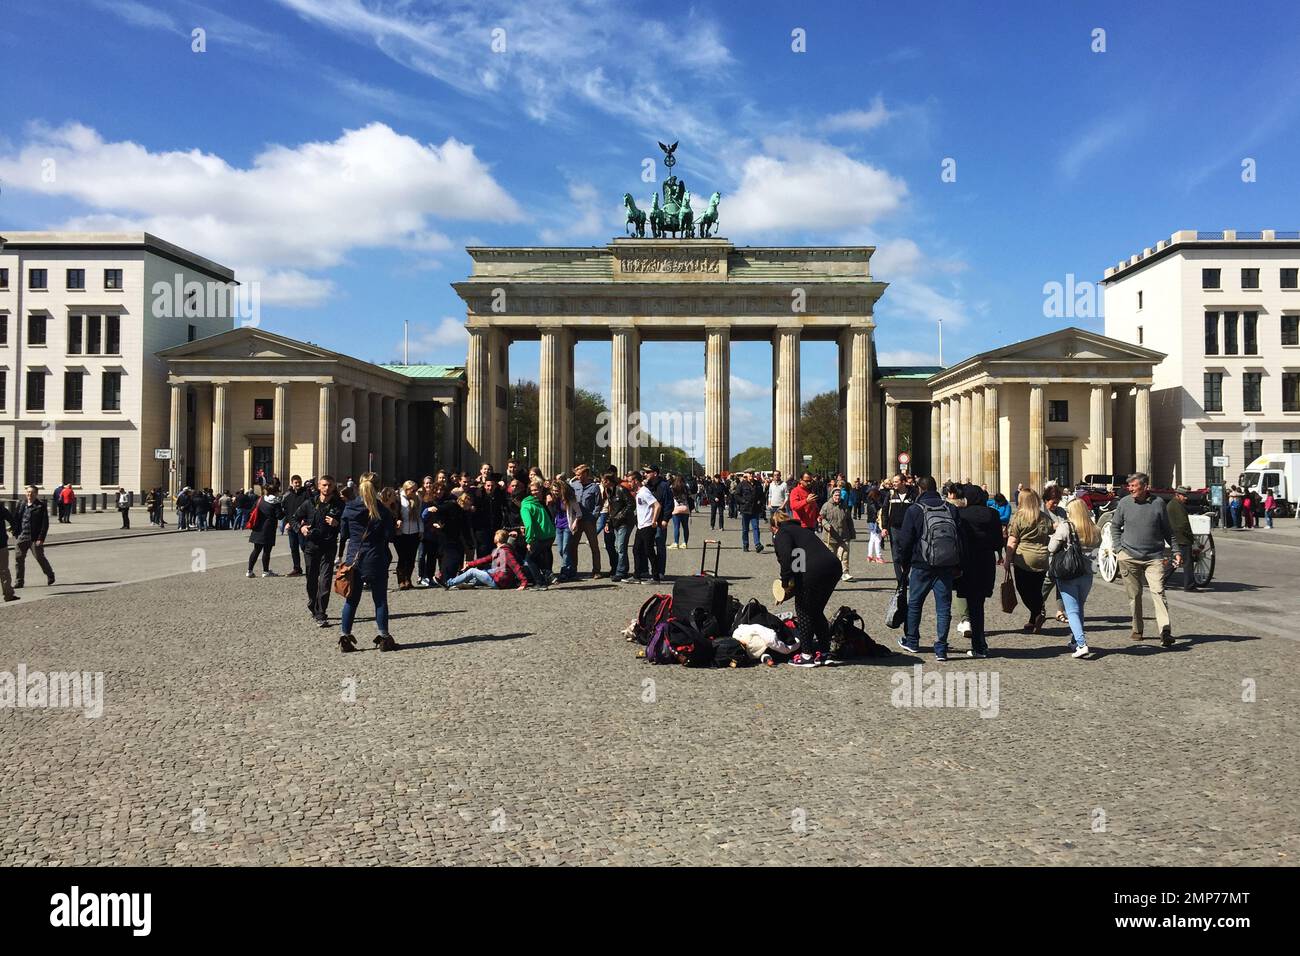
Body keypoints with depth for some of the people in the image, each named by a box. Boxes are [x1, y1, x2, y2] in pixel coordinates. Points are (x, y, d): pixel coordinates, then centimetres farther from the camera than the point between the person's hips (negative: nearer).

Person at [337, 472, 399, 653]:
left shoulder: (349, 508, -1)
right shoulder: (382, 511, -9)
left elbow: (343, 533, 6)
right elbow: (390, 536, -7)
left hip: (353, 558, 3)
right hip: (376, 560, -2)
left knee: (351, 599, 10)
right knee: (380, 599, 7)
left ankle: (344, 636, 9)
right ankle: (383, 637, 8)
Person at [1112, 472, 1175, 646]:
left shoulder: (1158, 503, -1)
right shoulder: (1124, 503, 1)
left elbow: (1167, 530, 8)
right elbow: (1115, 526, 14)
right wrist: (1120, 548, 6)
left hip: (1154, 558, -2)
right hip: (1129, 557, 2)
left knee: (1158, 592, -14)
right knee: (1134, 595, 8)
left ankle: (1166, 630, -19)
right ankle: (1137, 630, 20)